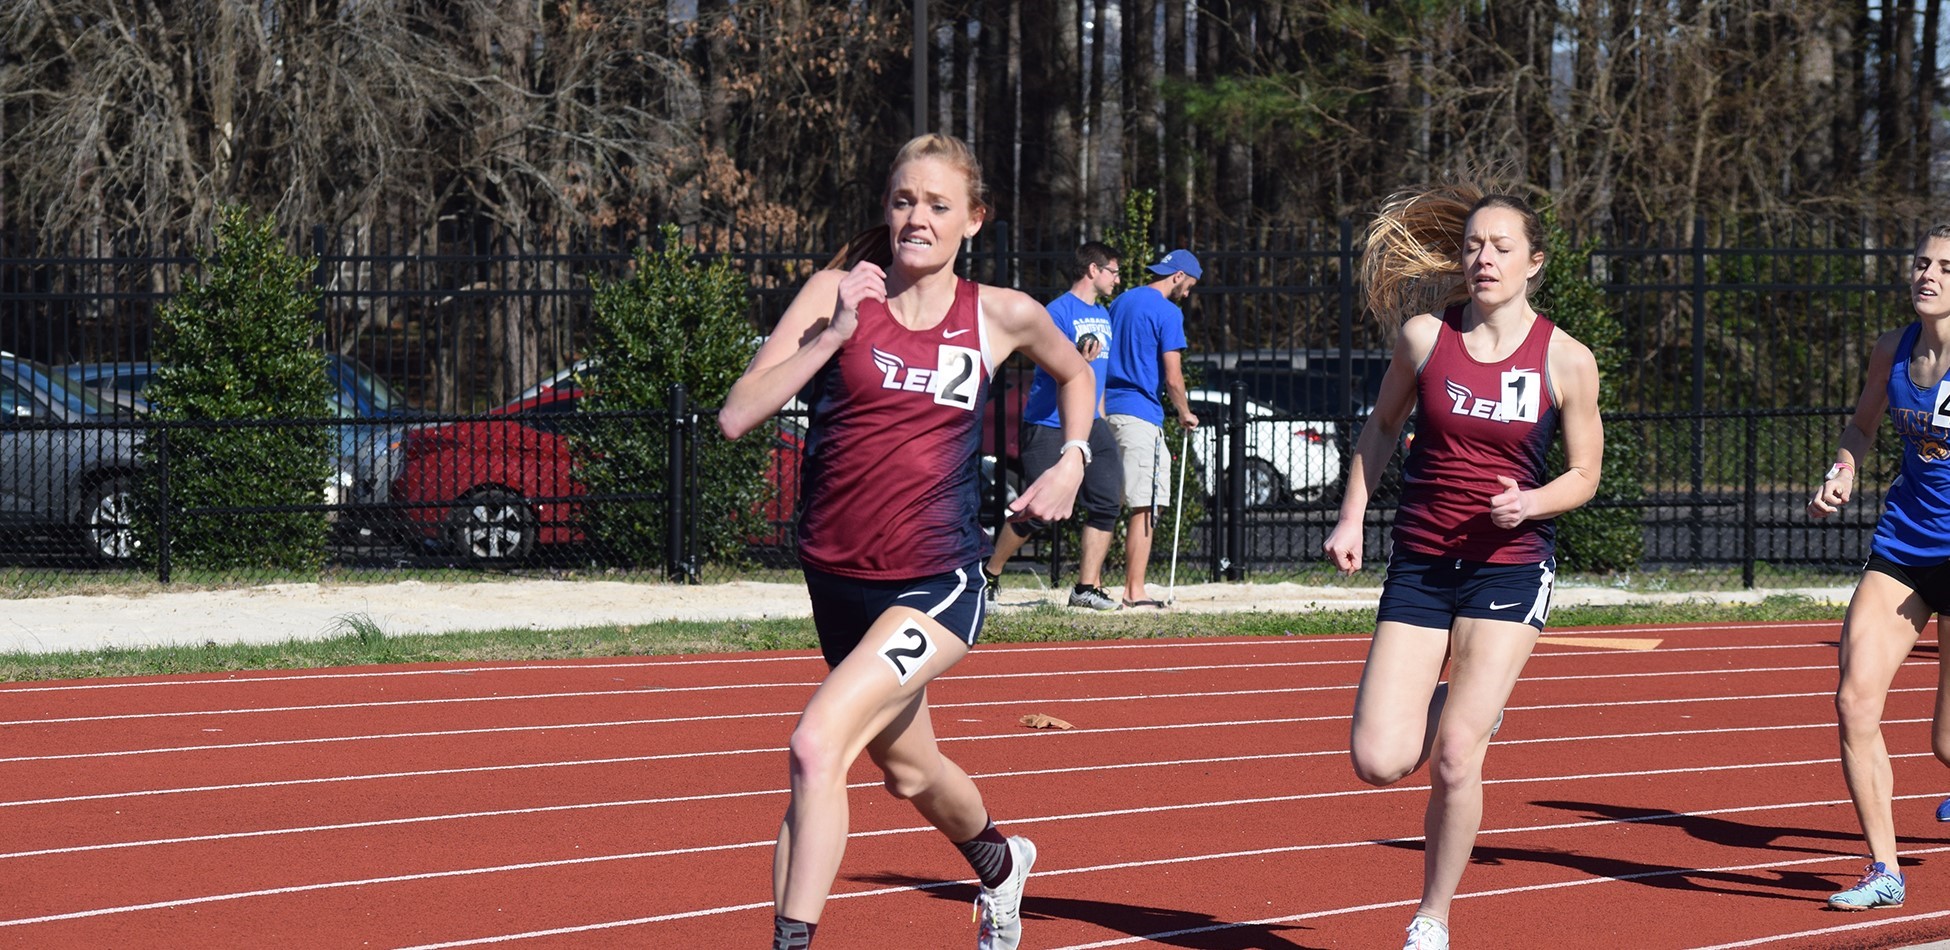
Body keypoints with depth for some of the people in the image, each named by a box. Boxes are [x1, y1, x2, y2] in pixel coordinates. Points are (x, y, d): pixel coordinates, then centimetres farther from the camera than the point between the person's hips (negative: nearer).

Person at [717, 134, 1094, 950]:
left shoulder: (1001, 316, -2)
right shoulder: (837, 294, -4)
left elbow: (1074, 372, 22)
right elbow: (738, 416, -13)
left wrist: (1072, 462, 7)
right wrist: (831, 336, -21)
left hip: (936, 584, -3)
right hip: (839, 577, 3)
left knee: (817, 744, -25)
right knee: (908, 773, 24)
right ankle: (998, 863, 56)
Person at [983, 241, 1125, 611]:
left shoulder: (1103, 315, 16)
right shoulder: (1059, 311, -10)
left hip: (1088, 425, 8)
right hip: (1048, 426, -8)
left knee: (1107, 501, -6)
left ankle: (1087, 587, 0)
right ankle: (990, 573, 13)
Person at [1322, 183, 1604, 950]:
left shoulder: (1566, 360, -5)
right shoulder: (1425, 336, -1)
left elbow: (1583, 475, 3)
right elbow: (1382, 426, 15)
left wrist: (1530, 502, -17)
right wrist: (1352, 516, 6)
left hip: (1509, 566, -2)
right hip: (1420, 565, 2)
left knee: (1454, 760, -12)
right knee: (1379, 762, -8)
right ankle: (1456, 708, 27)